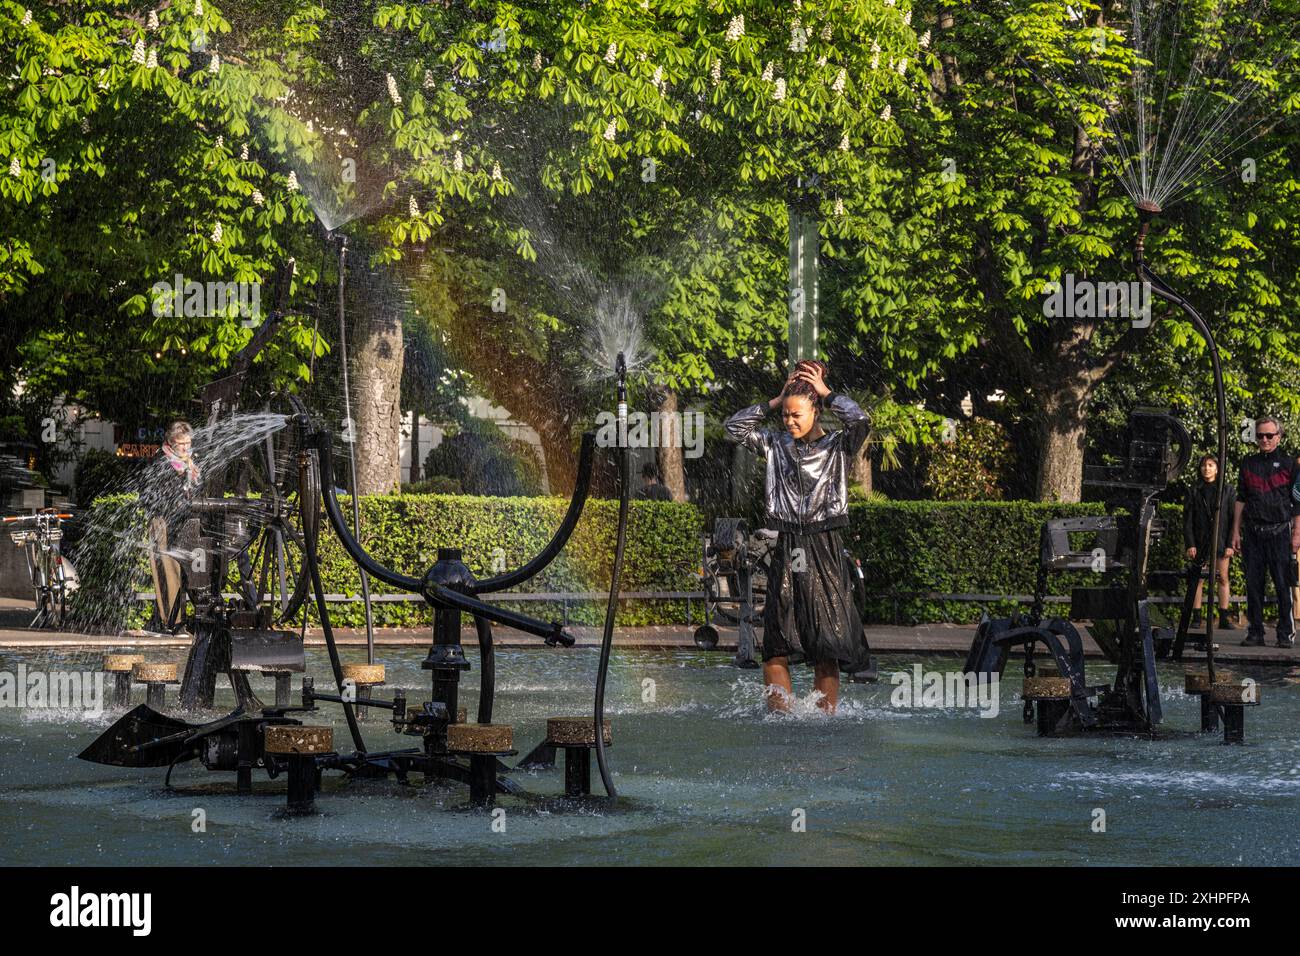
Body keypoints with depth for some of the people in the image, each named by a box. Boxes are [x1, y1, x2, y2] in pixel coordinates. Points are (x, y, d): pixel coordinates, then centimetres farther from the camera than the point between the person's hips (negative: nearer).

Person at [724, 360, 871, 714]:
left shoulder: (837, 446, 1)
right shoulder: (776, 444, 11)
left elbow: (860, 421, -17)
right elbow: (735, 426, 7)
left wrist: (826, 392, -4)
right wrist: (775, 401, 6)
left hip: (823, 549, -3)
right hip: (785, 550, 3)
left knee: (825, 647, -2)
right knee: (776, 644, -1)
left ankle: (826, 716, 1)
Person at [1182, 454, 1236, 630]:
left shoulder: (1228, 489, 5)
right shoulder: (1194, 491, 6)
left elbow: (1233, 518, 3)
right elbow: (1187, 519, 4)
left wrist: (1231, 544, -5)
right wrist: (1190, 544, -5)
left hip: (1221, 541, 0)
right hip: (1200, 541, 0)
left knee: (1223, 579, 0)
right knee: (1198, 579, 0)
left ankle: (1224, 618, 4)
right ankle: (1196, 617, 2)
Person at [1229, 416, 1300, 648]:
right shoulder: (1248, 464, 13)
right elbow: (1240, 500, 16)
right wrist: (1236, 531, 11)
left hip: (1279, 532, -3)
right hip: (1253, 531, 3)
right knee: (1253, 584, 3)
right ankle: (1255, 632, 10)